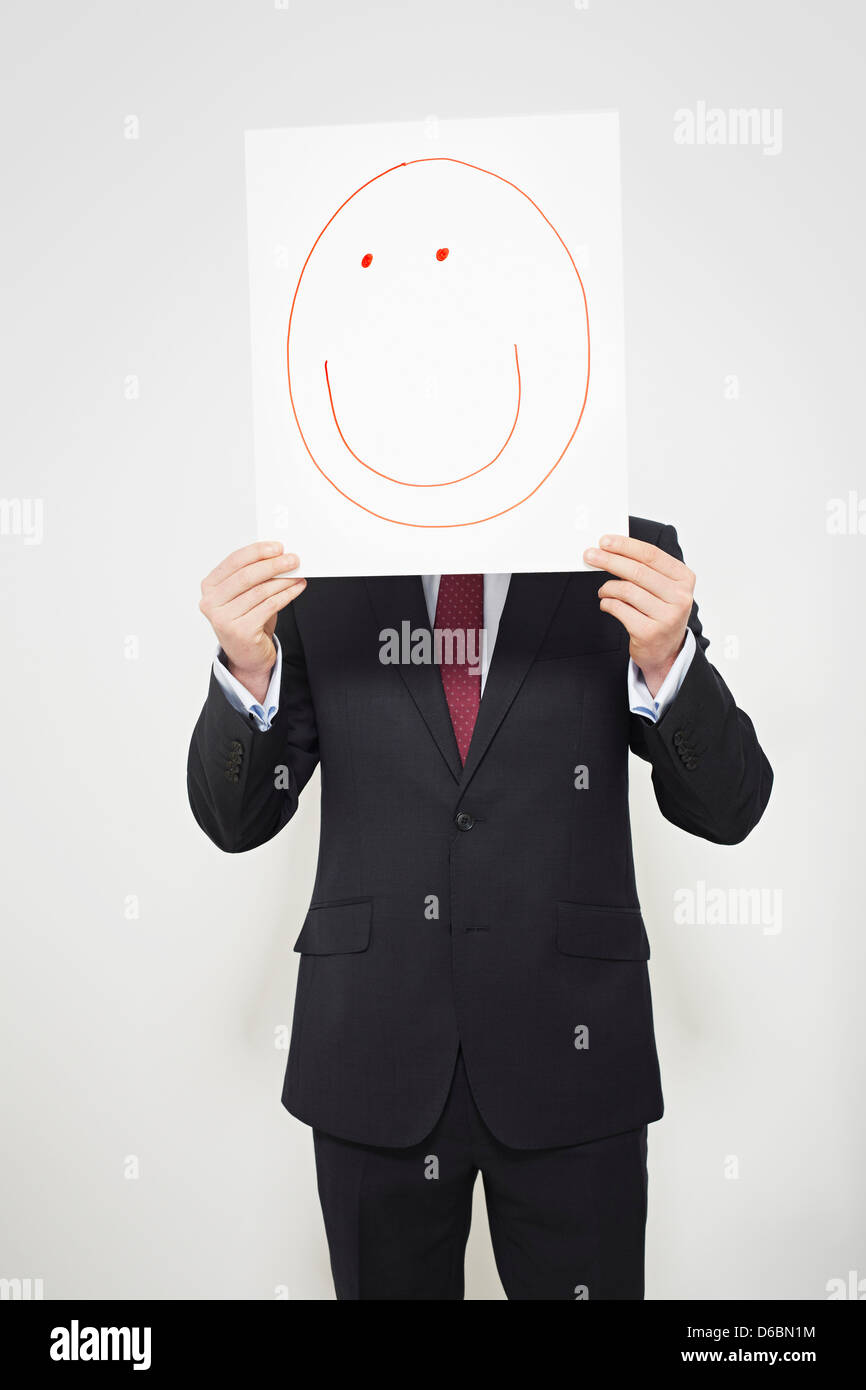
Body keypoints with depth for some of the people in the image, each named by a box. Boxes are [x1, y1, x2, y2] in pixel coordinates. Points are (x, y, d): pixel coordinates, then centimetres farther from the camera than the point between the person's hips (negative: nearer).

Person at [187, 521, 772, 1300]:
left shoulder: (625, 558, -2)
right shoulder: (322, 572, 0)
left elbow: (728, 809, -5)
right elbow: (236, 820, -1)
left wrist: (667, 662, -24)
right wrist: (247, 671, -20)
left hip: (568, 1053, 0)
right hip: (373, 1057, 1)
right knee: (388, 1282, 18)